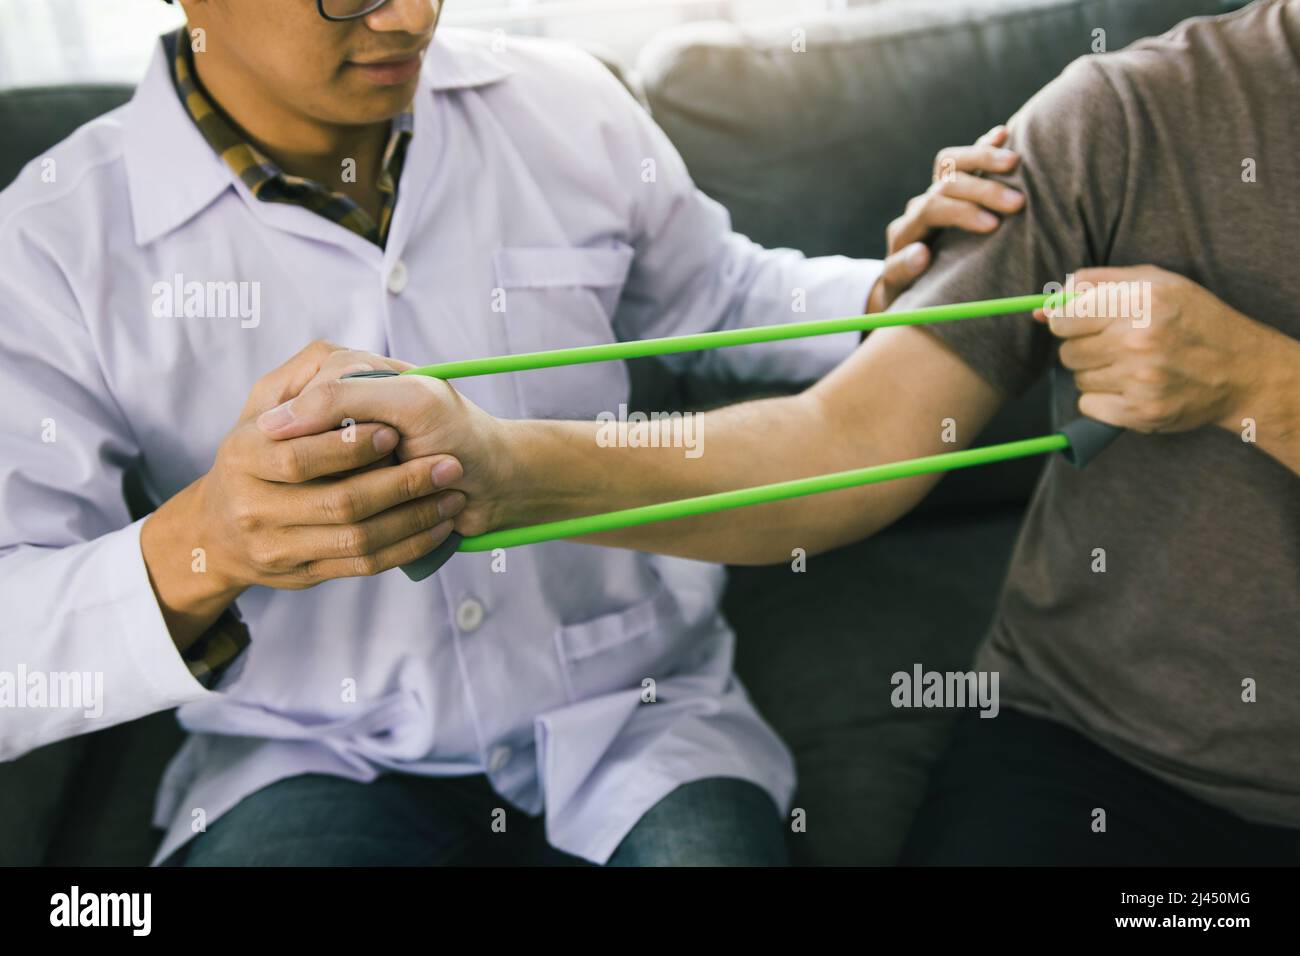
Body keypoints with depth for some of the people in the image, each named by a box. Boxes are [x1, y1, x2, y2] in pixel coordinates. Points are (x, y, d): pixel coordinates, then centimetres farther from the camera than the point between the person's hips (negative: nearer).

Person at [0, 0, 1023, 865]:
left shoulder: (568, 104, -1)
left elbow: (727, 297, 16)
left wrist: (892, 291, -5)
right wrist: (195, 552, -36)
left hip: (628, 706, 2)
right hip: (316, 758, -1)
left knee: (710, 833, -27)